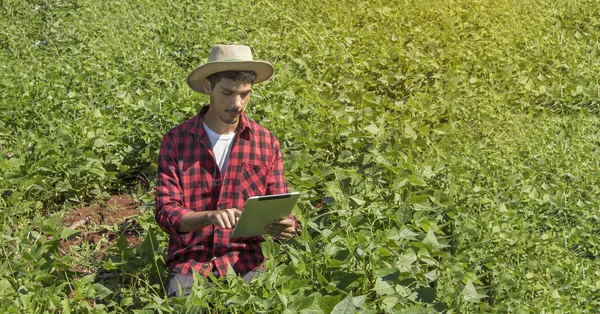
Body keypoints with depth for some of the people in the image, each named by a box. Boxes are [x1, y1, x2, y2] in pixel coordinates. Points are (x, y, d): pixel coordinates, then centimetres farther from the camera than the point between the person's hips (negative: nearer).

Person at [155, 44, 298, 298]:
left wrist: (284, 228, -21)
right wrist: (209, 216, -27)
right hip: (189, 259, -1)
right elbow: (165, 212, -8)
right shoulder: (175, 140, -4)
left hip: (244, 259, 1)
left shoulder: (267, 143, 0)